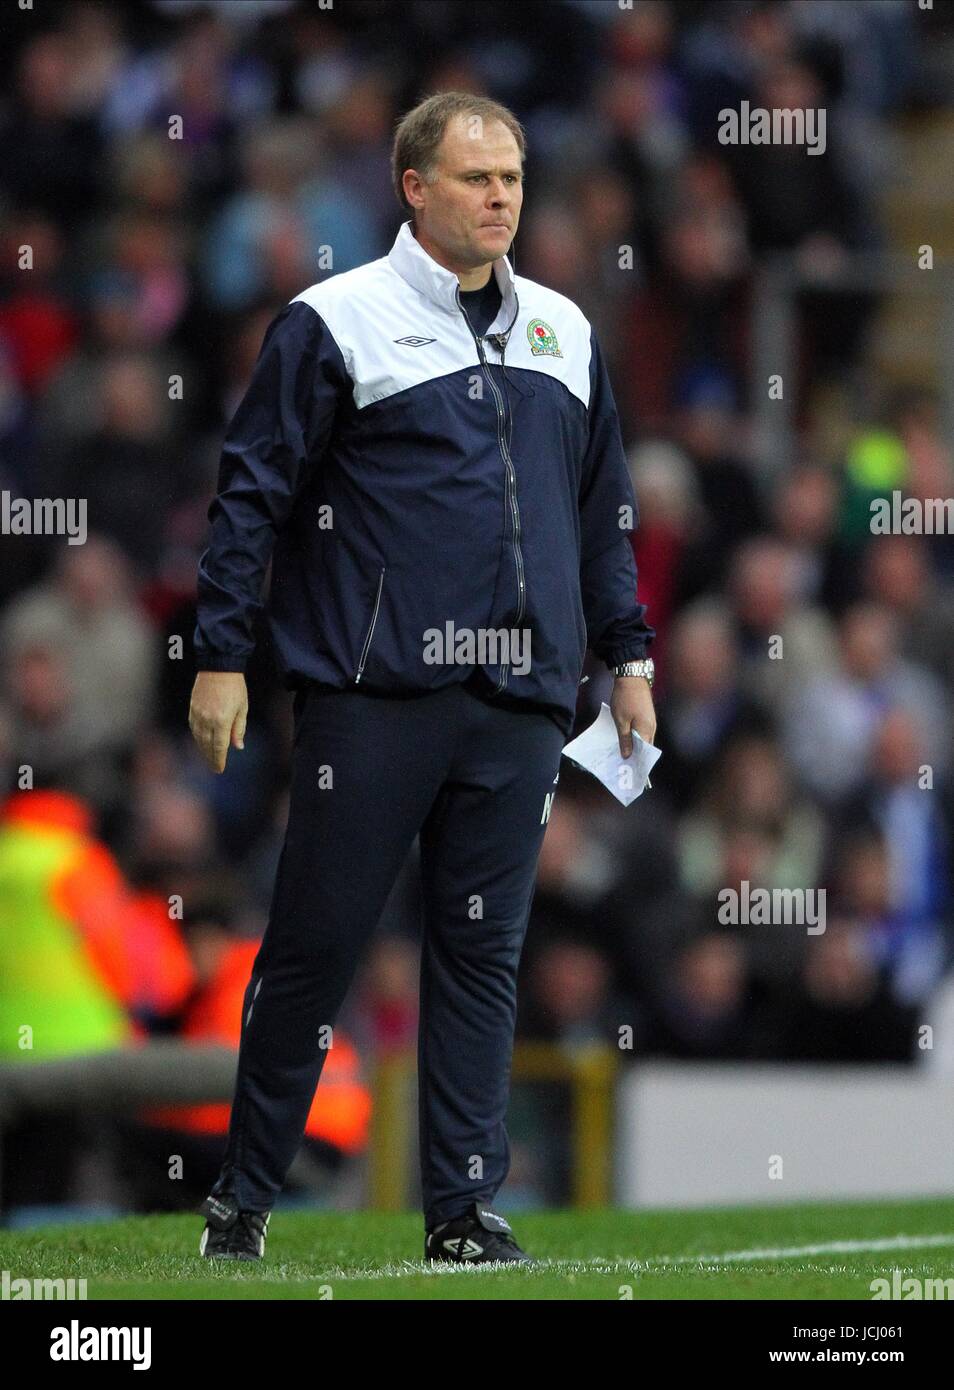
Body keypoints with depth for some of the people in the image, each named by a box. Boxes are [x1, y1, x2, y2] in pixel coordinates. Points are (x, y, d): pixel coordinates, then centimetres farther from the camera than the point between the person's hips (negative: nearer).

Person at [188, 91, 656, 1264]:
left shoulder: (562, 333, 16)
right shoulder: (336, 322, -2)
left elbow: (604, 508, 24)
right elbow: (253, 491, -2)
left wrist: (627, 655, 20)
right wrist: (220, 655, -6)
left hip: (518, 707, 5)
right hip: (370, 694, -5)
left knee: (482, 956, 4)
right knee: (314, 944, -1)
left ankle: (464, 1208, 7)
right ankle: (242, 1192, 9)